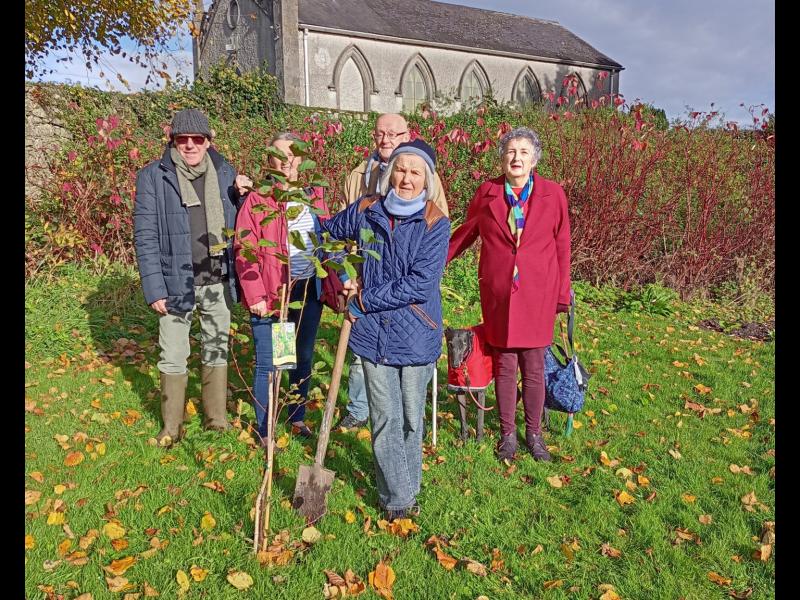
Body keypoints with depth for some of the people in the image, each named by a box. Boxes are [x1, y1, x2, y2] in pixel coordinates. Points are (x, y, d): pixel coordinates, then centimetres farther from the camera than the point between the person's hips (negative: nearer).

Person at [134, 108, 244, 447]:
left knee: (217, 351, 14)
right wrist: (154, 289, -11)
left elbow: (237, 226, 7)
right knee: (173, 358, 7)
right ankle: (171, 427, 23)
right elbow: (145, 236, -7)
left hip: (218, 282, 3)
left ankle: (217, 420, 29)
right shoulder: (153, 177, -5)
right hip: (177, 283, -2)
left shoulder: (225, 172, 4)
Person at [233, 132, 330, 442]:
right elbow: (244, 252, -10)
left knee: (304, 357, 17)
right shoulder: (257, 200, -6)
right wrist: (255, 296, -17)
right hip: (272, 294, -5)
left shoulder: (314, 195, 8)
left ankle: (297, 417, 36)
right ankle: (264, 431, 17)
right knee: (268, 364, 1)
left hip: (309, 290, 5)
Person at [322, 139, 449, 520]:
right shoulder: (366, 211, 2)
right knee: (385, 418, 4)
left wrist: (365, 299, -13)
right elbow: (329, 233, 20)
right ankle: (399, 496, 17)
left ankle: (401, 489, 31)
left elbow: (420, 285, -16)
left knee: (412, 417, 11)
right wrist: (345, 280, 7)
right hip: (373, 332, 2)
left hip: (414, 334, -2)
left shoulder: (435, 224, -8)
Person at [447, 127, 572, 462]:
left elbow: (562, 247, 3)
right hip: (498, 294, 0)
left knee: (534, 368, 8)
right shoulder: (486, 193, 2)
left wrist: (562, 295, 3)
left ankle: (534, 433, 27)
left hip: (537, 295, 0)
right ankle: (507, 433, 26)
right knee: (504, 366, 9)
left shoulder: (553, 194, 1)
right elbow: (464, 234, 14)